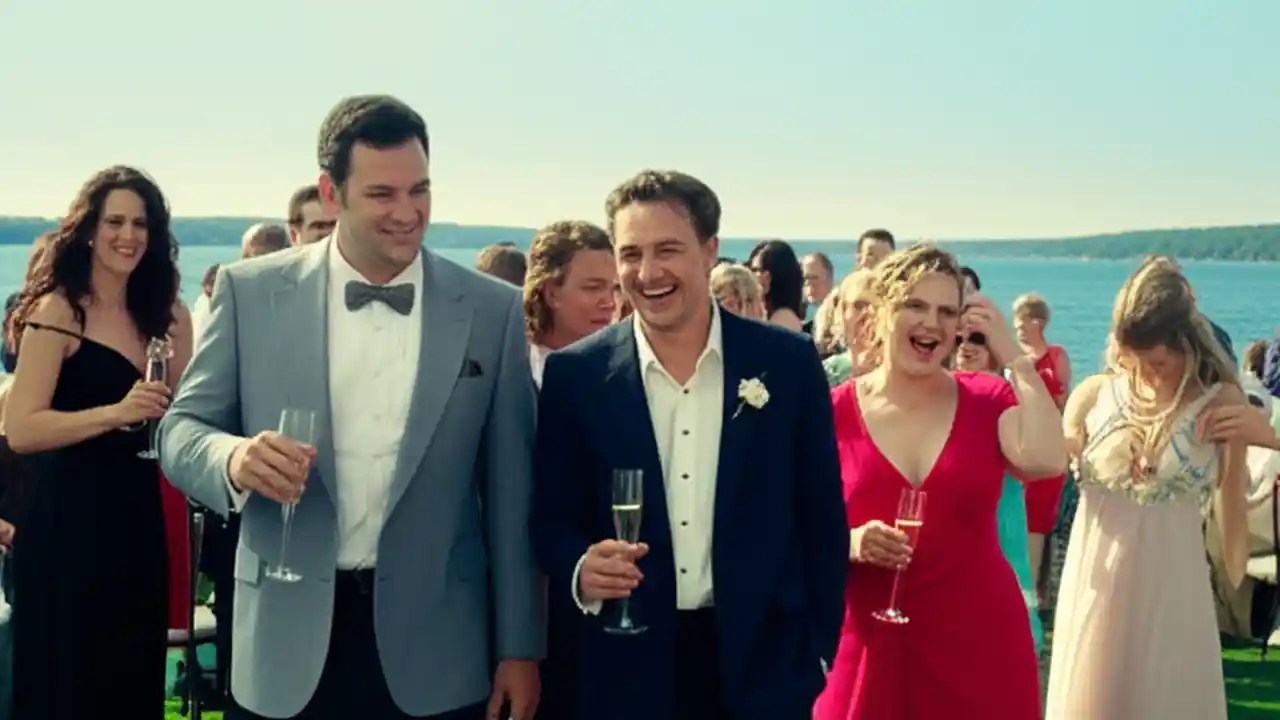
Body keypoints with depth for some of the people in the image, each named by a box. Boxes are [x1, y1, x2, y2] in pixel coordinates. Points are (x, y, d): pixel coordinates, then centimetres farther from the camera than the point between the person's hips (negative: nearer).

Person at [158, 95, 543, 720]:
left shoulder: (492, 310, 0)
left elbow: (509, 492, 3)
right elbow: (181, 428, 3)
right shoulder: (250, 292, 0)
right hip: (288, 644, 0)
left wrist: (519, 647, 3)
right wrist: (234, 458, -20)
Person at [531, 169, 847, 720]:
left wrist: (816, 649, 0)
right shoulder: (575, 374, -2)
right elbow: (552, 517, 2)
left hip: (765, 660, 0)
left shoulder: (787, 361, -2)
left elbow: (822, 519, 2)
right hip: (628, 667, 0)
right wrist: (581, 569, -18)